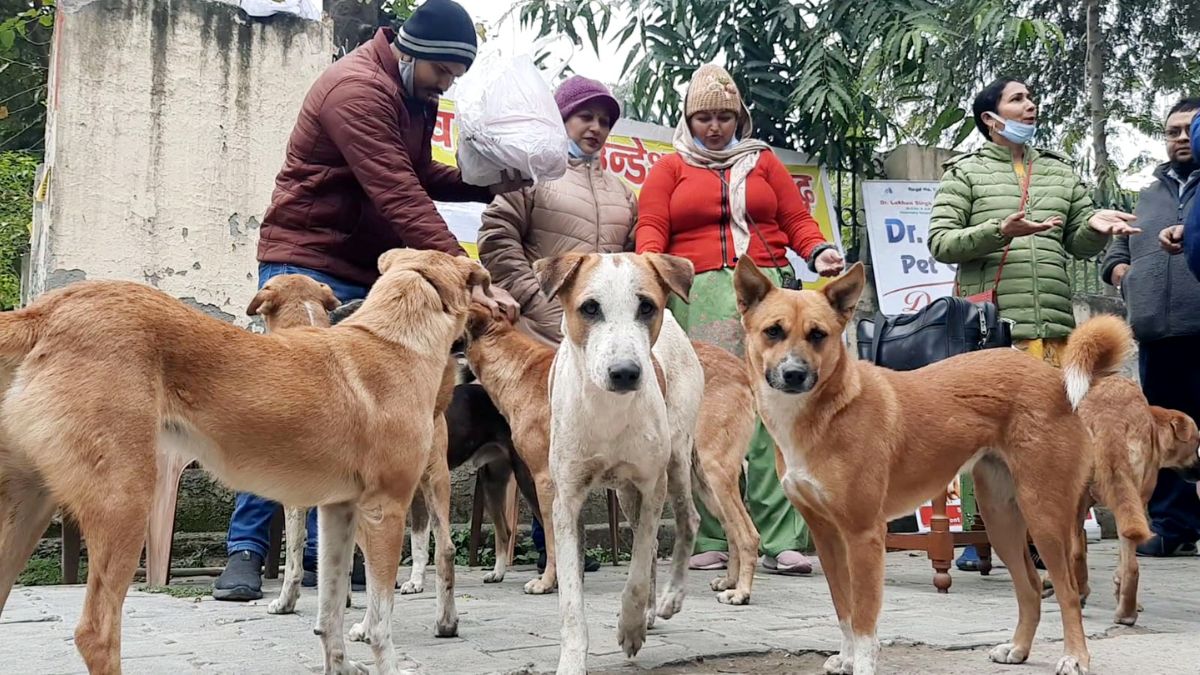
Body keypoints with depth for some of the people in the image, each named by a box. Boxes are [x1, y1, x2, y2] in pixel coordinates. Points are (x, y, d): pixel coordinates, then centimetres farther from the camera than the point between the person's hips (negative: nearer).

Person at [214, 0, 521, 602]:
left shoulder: (414, 97, 10)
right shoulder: (359, 90, -20)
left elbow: (420, 177, 15)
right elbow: (400, 199, -28)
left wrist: (487, 184, -3)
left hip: (364, 274, 8)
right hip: (307, 263, -8)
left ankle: (325, 551, 6)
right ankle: (245, 550, -2)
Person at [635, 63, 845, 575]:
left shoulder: (763, 161, 24)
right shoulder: (670, 169, 19)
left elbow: (797, 220, 17)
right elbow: (651, 228, 6)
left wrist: (818, 252, -3)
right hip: (698, 296, -1)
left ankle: (780, 540, -12)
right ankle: (711, 540, -3)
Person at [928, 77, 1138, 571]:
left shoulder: (1060, 173, 22)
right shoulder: (966, 173, 10)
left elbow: (1080, 244, 21)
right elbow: (941, 242, -1)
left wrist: (1095, 225, -2)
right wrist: (999, 232, -16)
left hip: (1051, 322, 4)